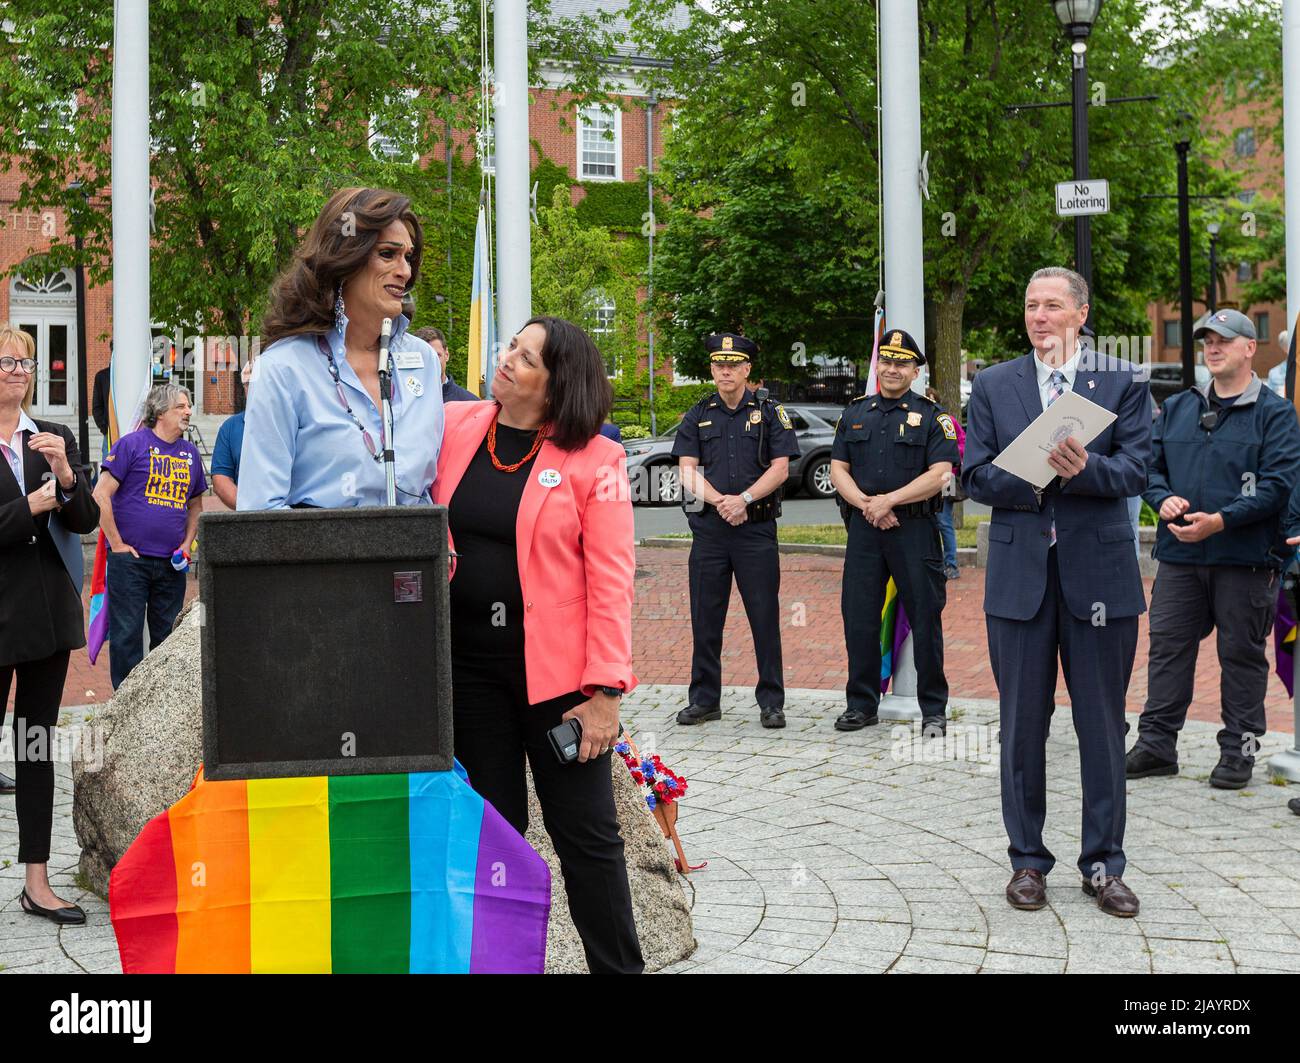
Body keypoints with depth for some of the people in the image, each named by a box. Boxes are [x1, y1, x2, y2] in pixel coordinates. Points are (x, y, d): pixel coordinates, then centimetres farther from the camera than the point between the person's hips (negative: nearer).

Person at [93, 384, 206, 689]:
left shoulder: (190, 452, 12)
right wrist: (117, 544, -9)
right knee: (126, 636, -1)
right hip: (130, 560, -5)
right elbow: (100, 495, -7)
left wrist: (187, 543, 8)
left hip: (172, 562, 5)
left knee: (168, 637, 10)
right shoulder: (132, 444, -4)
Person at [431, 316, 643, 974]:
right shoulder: (454, 428, 4)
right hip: (468, 662, 4)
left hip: (554, 668, -3)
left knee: (585, 833, 4)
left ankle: (618, 966, 17)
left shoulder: (594, 459, -7)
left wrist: (604, 691, -14)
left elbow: (611, 579, -10)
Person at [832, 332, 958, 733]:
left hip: (915, 529, -3)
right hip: (864, 529, 4)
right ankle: (862, 704, 17)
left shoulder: (932, 416, 1)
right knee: (859, 617, 5)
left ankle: (934, 709, 10)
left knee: (925, 617, 0)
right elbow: (838, 469, 8)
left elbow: (939, 474, -9)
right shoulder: (855, 413, 13)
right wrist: (866, 504, -9)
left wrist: (889, 500, -16)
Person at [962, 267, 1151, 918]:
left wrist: (1082, 469, -25)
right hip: (1020, 574, 1)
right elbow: (974, 474, 1)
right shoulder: (993, 385, 8)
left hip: (1100, 573, -1)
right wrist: (1037, 477, -16)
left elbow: (1134, 470, -6)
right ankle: (1028, 859, 20)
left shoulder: (1124, 383, 4)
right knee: (1023, 725, 8)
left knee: (1103, 725, 6)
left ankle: (1104, 864, 18)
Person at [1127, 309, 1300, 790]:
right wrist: (1163, 499, -7)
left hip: (1246, 557, -4)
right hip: (1179, 556, 4)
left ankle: (1239, 749, 15)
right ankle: (1156, 743, 12)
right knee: (1167, 647, 5)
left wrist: (1220, 520, -21)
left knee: (1242, 654, 5)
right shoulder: (1176, 408, 14)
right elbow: (1151, 467, 15)